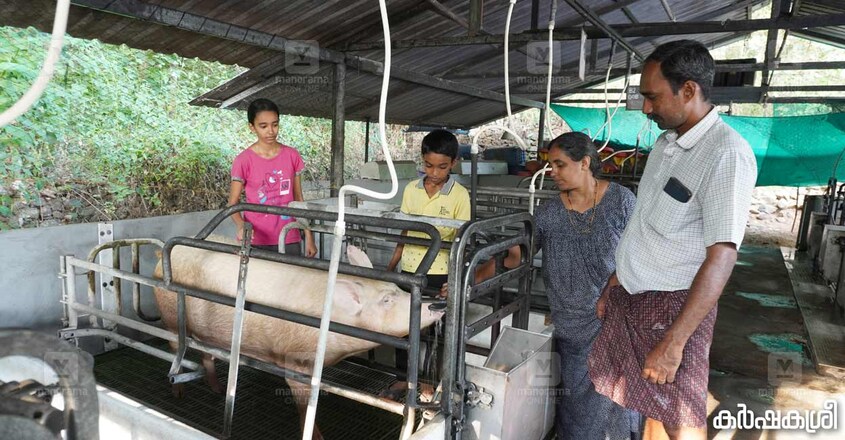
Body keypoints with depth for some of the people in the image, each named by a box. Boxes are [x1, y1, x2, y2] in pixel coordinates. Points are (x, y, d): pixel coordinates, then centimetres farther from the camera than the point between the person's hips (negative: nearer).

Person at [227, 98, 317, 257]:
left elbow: (298, 199, 8)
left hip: (289, 241, 2)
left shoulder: (292, 156, 2)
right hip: (256, 242, -2)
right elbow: (232, 204, -2)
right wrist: (241, 226, -23)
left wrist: (309, 237, 6)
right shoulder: (244, 160, -6)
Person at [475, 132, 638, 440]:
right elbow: (512, 254, -1)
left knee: (611, 400, 4)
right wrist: (469, 280, -10)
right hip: (572, 329, 2)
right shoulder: (548, 214, -2)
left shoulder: (620, 200, -6)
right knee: (575, 402, 7)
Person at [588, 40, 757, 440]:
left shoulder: (727, 153, -18)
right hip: (628, 297, 7)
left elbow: (721, 258, -22)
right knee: (651, 406, 16)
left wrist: (673, 342, -22)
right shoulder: (665, 143, 8)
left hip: (672, 305, -7)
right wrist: (612, 286, 17)